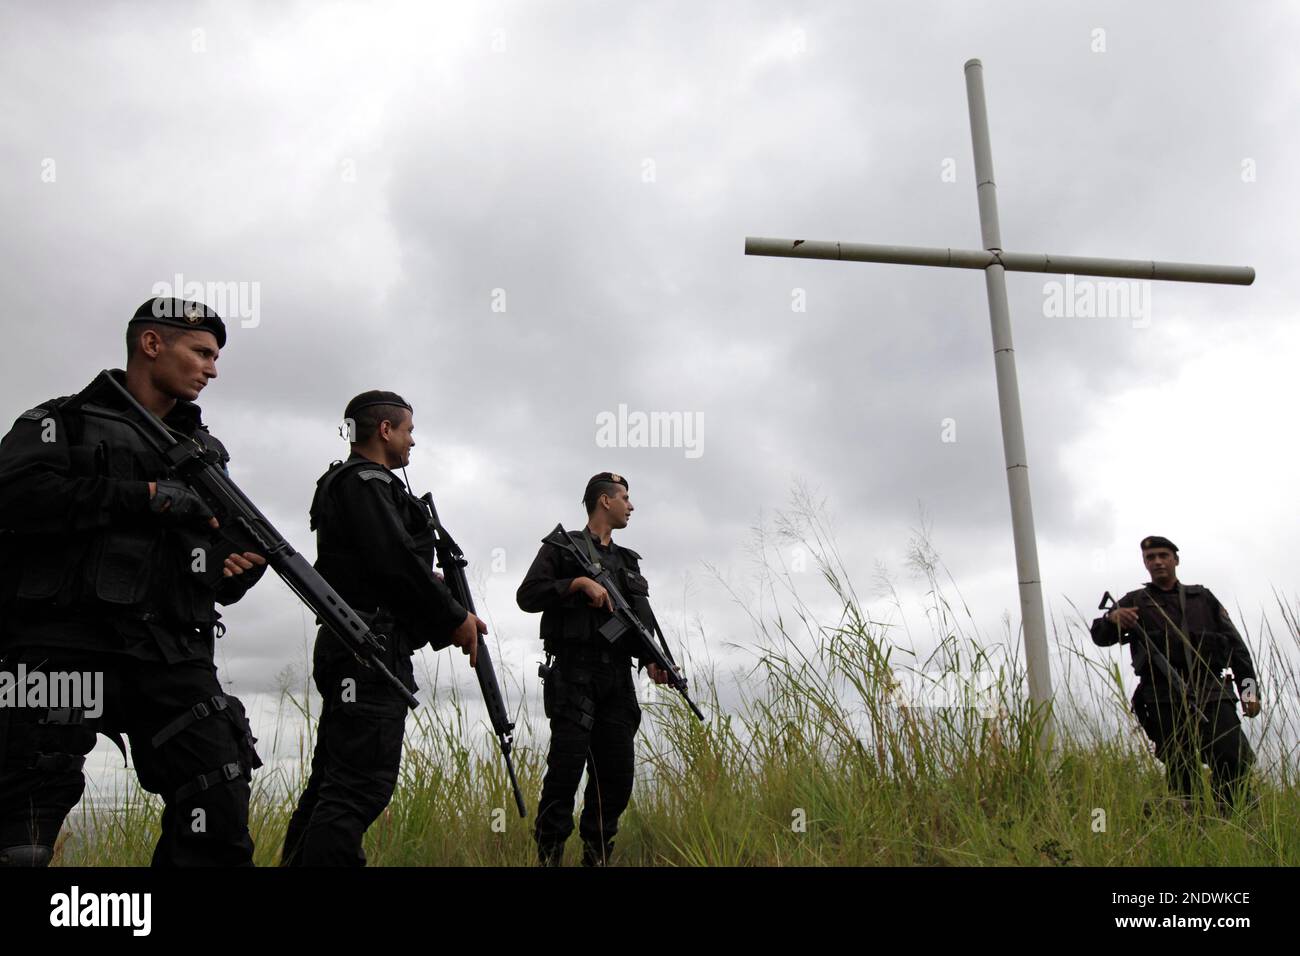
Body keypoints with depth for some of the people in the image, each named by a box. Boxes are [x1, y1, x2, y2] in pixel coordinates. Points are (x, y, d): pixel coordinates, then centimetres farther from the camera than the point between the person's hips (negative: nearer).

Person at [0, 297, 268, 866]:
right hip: (62, 642, -3)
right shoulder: (62, 421, 10)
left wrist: (244, 562, -1)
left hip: (171, 654, 4)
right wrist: (150, 496, -12)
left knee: (218, 829, -6)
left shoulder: (207, 453, 23)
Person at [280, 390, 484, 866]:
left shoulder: (344, 483, 24)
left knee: (330, 784, 13)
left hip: (349, 649, 11)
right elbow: (396, 560, -18)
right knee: (361, 787, -14)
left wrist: (432, 590, 18)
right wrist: (454, 617, -11)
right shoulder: (366, 482, -8)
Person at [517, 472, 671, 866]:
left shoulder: (628, 561, 23)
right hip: (575, 673, -5)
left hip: (618, 677, 6)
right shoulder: (562, 546, 7)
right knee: (567, 768, -13)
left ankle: (596, 857, 13)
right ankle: (549, 856, -4)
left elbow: (640, 621, 19)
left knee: (617, 776, 2)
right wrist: (580, 582, -14)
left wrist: (653, 659, 0)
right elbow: (528, 596, -4)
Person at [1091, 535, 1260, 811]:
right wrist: (1112, 619, -17)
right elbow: (1100, 637, 7)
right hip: (1165, 701, -1)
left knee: (1238, 763, -11)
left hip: (1211, 693, 2)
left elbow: (1235, 644, 19)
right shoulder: (1135, 602, 16)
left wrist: (1249, 688, 6)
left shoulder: (1203, 598, 21)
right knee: (1181, 773, -6)